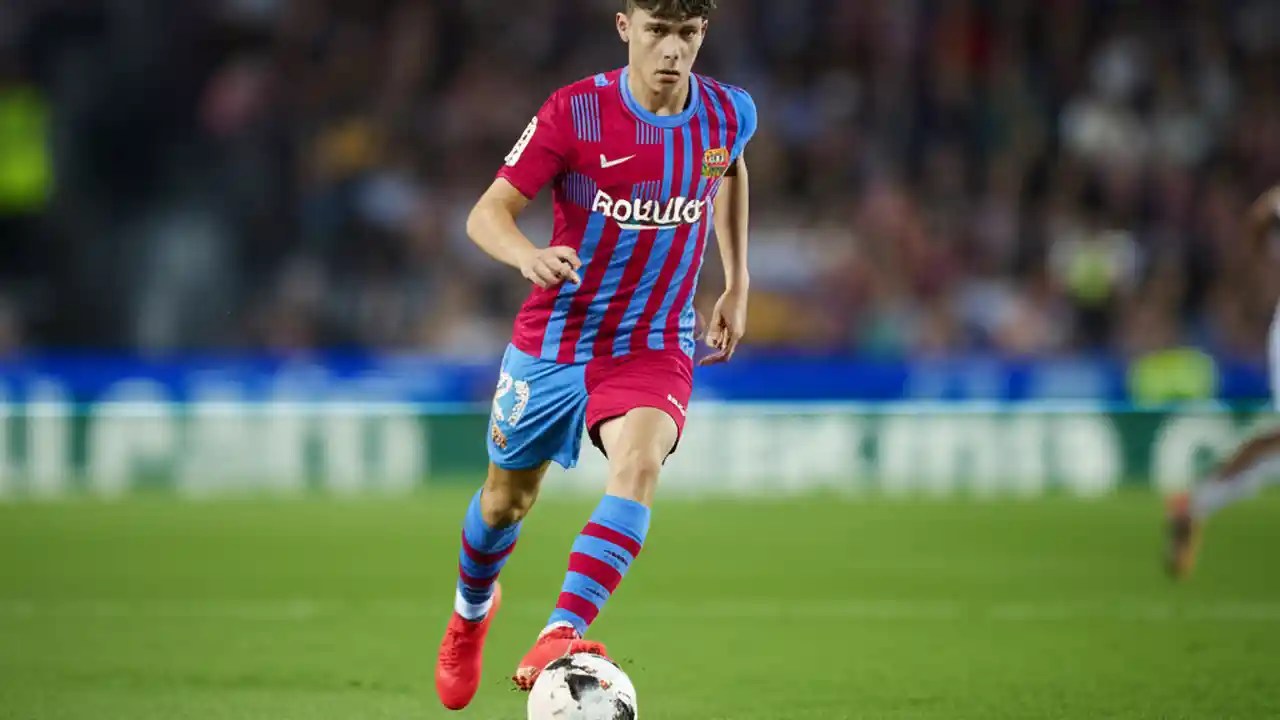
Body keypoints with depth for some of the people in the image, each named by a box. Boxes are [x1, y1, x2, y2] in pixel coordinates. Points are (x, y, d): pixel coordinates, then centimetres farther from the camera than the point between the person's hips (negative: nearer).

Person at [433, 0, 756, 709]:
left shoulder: (728, 114, -5)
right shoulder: (576, 111, -16)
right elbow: (488, 212, -17)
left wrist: (737, 285, 19)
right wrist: (529, 256, -40)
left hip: (654, 346, 1)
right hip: (553, 340, 0)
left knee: (639, 464, -30)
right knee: (507, 497, 16)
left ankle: (559, 637, -41)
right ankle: (471, 610, 49)